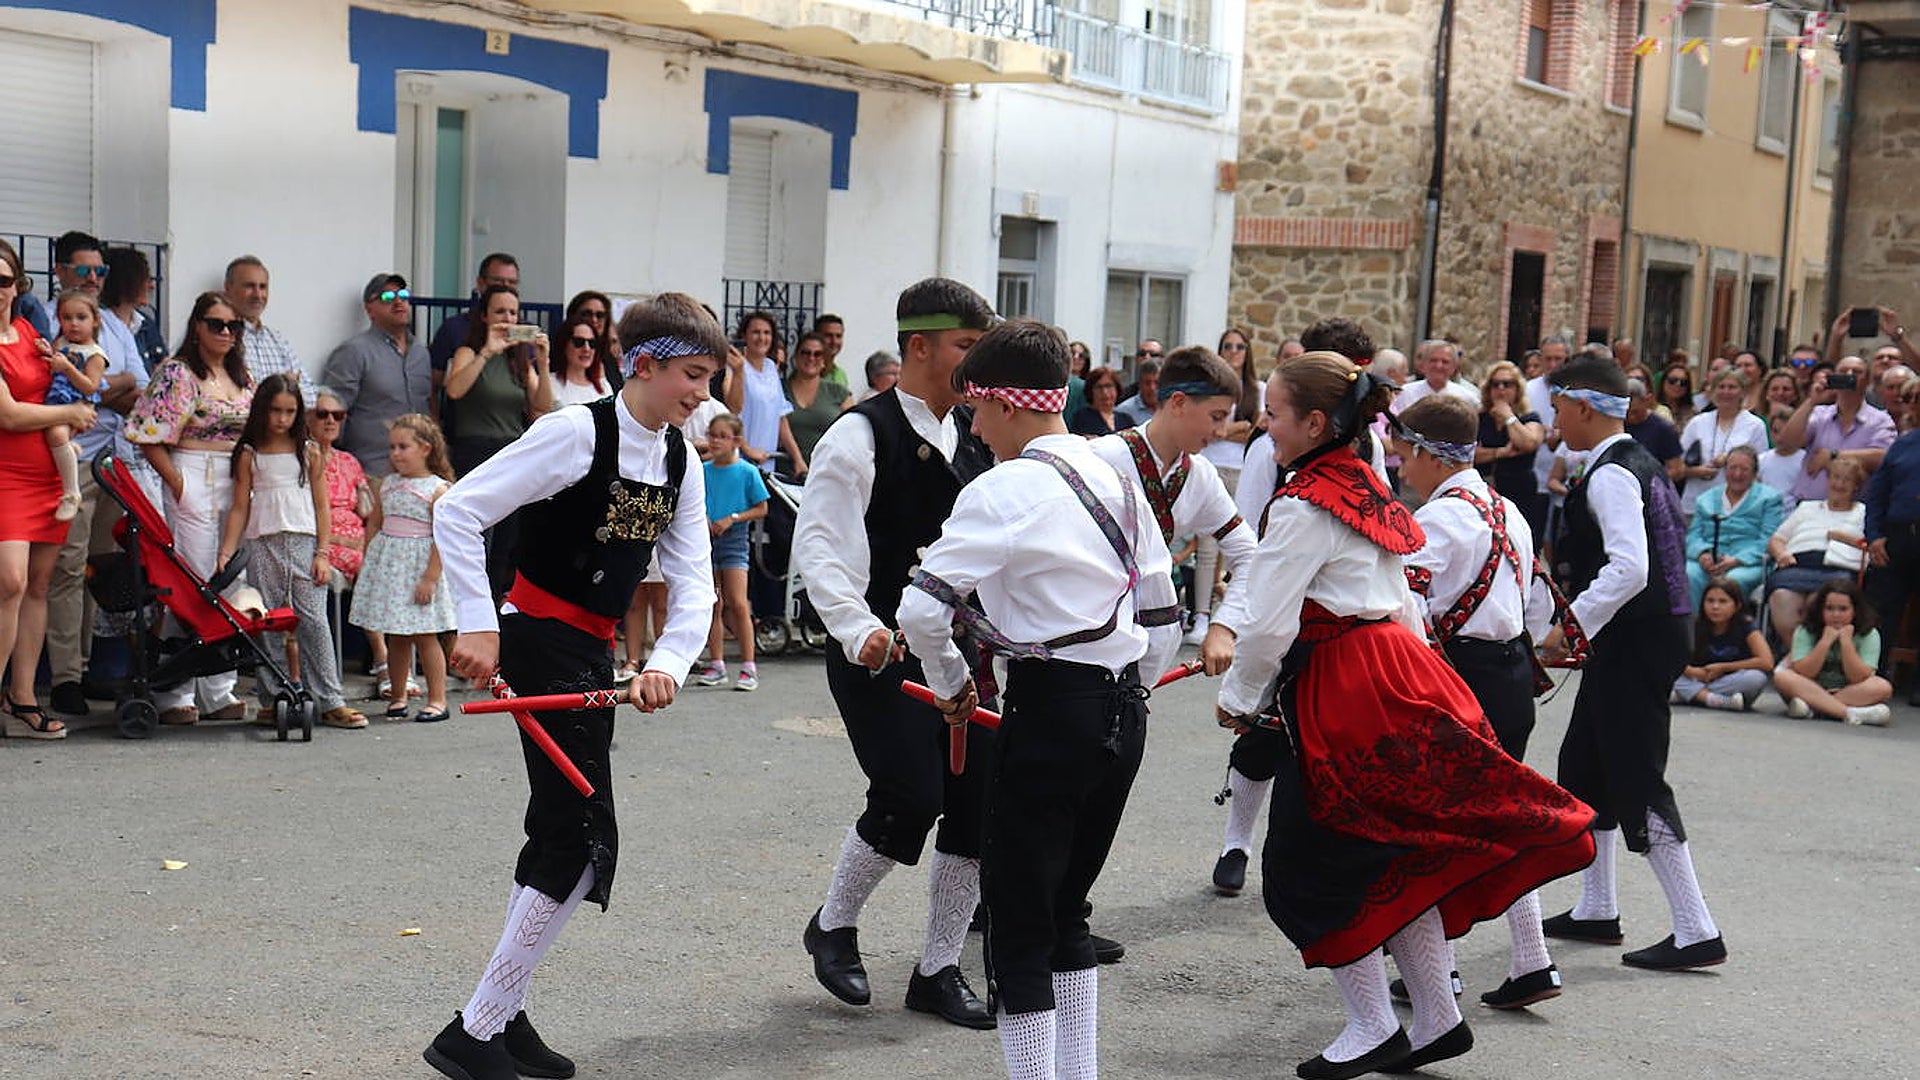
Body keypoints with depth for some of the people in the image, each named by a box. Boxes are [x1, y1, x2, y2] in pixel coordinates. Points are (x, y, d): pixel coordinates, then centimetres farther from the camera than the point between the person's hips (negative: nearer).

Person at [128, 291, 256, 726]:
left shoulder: (243, 377, 15)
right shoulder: (177, 373, -6)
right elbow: (150, 438, -10)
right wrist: (178, 485, -14)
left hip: (237, 482, 7)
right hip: (192, 481, -7)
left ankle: (219, 690, 15)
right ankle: (174, 693, -2)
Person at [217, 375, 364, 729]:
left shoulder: (309, 452, 10)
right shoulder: (249, 455, 9)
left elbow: (322, 505, 8)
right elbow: (240, 508, 8)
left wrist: (322, 554, 0)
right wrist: (226, 553, -3)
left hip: (304, 543, -1)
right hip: (264, 545, 1)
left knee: (314, 621, -7)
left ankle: (330, 702, -8)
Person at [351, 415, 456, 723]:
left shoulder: (437, 489, -9)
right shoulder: (388, 484, 10)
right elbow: (375, 524, 18)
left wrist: (430, 578, -17)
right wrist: (367, 561, 10)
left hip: (419, 566, -5)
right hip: (387, 566, 5)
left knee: (424, 637, -2)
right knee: (395, 638, 9)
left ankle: (437, 700, 5)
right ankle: (397, 697, 18)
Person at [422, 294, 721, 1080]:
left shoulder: (680, 460, 7)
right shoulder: (577, 432, -16)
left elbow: (693, 580, 2)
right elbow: (457, 512, -17)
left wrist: (669, 663, -16)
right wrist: (479, 628, -20)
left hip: (594, 651, 9)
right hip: (542, 640, -9)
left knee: (561, 833, 14)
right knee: (584, 842, -11)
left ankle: (504, 1015, 27)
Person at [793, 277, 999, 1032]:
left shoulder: (973, 438, 9)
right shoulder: (860, 437, -11)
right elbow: (817, 545, -17)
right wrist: (859, 628, -28)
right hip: (879, 653, -7)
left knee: (980, 798, 2)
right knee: (911, 796, -16)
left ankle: (938, 971, 17)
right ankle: (833, 925, 13)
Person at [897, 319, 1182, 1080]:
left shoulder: (1004, 490, -12)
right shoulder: (1115, 479, 11)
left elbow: (922, 609, -17)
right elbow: (1163, 621, 14)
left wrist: (951, 683, 0)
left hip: (1050, 709, -8)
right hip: (1124, 714, 8)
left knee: (1019, 918, 2)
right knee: (1066, 908, 20)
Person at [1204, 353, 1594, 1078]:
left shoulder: (1304, 505, -14)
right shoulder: (1364, 485, 14)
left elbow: (1269, 623, -14)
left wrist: (1237, 700, 0)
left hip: (1344, 692, -9)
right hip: (1395, 665, 9)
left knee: (1310, 866, 2)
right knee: (1395, 852, 14)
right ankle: (1437, 1017, 19)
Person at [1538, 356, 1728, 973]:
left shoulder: (1610, 476, -17)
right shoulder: (1641, 465, 15)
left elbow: (1629, 569, -28)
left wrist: (1572, 627, -22)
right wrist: (1581, 628, 18)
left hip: (1633, 645, -10)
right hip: (1647, 637, 10)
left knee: (1636, 785, -6)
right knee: (1583, 767, 19)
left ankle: (1696, 933, -3)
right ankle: (1596, 911, 28)